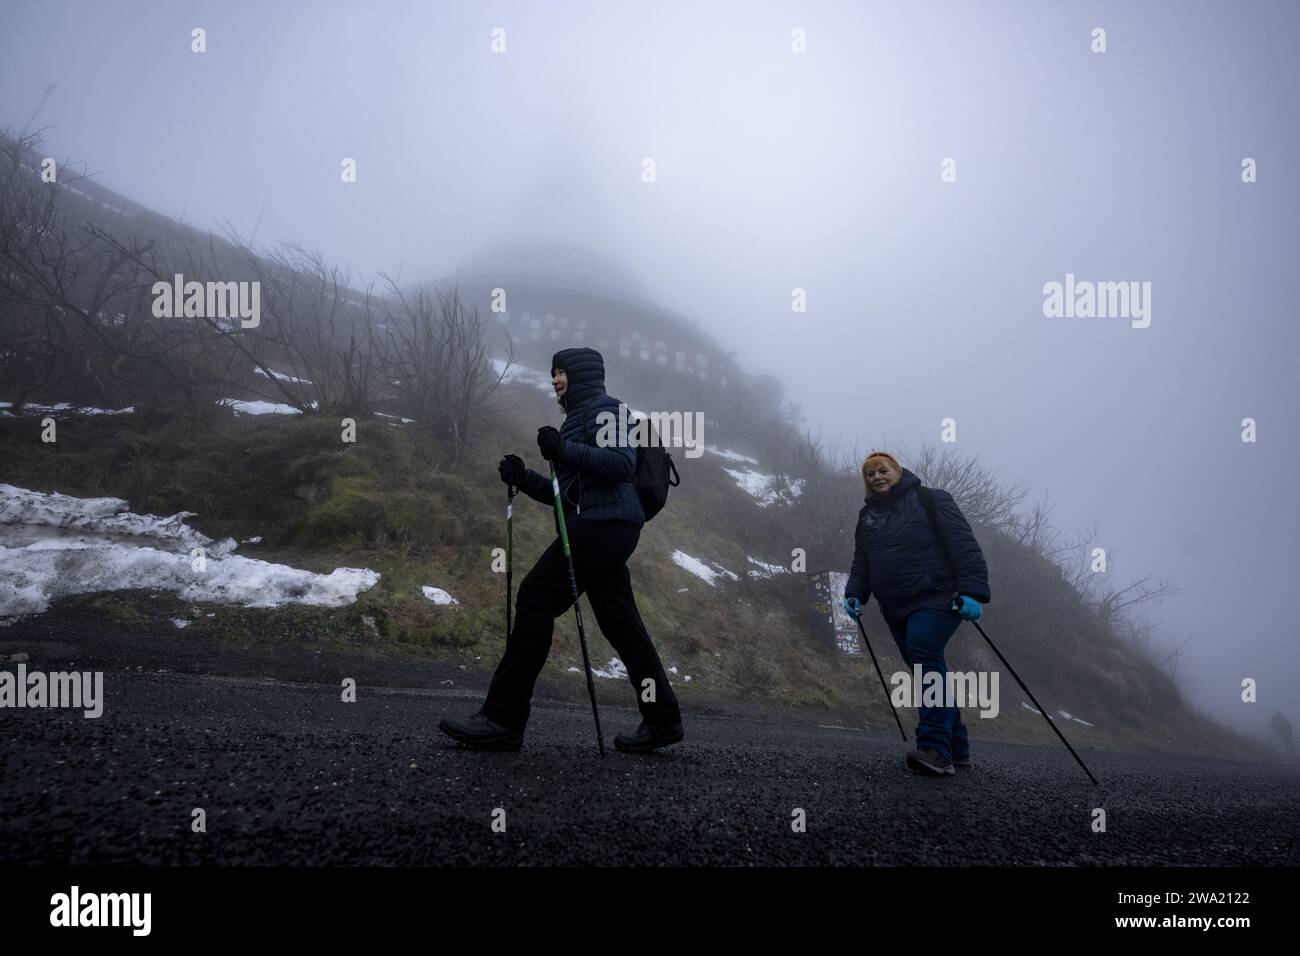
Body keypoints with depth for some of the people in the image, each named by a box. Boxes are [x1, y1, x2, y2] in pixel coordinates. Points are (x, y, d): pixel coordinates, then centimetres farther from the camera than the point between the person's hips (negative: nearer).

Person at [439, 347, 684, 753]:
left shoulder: (604, 409, 0)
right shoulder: (579, 418, 29)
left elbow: (622, 463, -18)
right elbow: (566, 494, 26)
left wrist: (564, 451, -23)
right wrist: (523, 478, 12)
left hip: (602, 525, -10)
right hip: (605, 533, 10)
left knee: (536, 599, -14)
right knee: (621, 625, 9)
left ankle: (502, 719, -14)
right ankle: (662, 719, 14)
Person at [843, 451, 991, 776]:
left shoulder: (931, 500, -4)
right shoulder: (867, 516, 14)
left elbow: (965, 547, -10)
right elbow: (861, 565, 18)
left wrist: (972, 591, -20)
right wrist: (854, 595, 0)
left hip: (936, 599, -7)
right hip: (896, 608, 7)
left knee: (924, 652, -26)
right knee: (927, 671, 8)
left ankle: (936, 748, -32)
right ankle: (957, 749, 17)